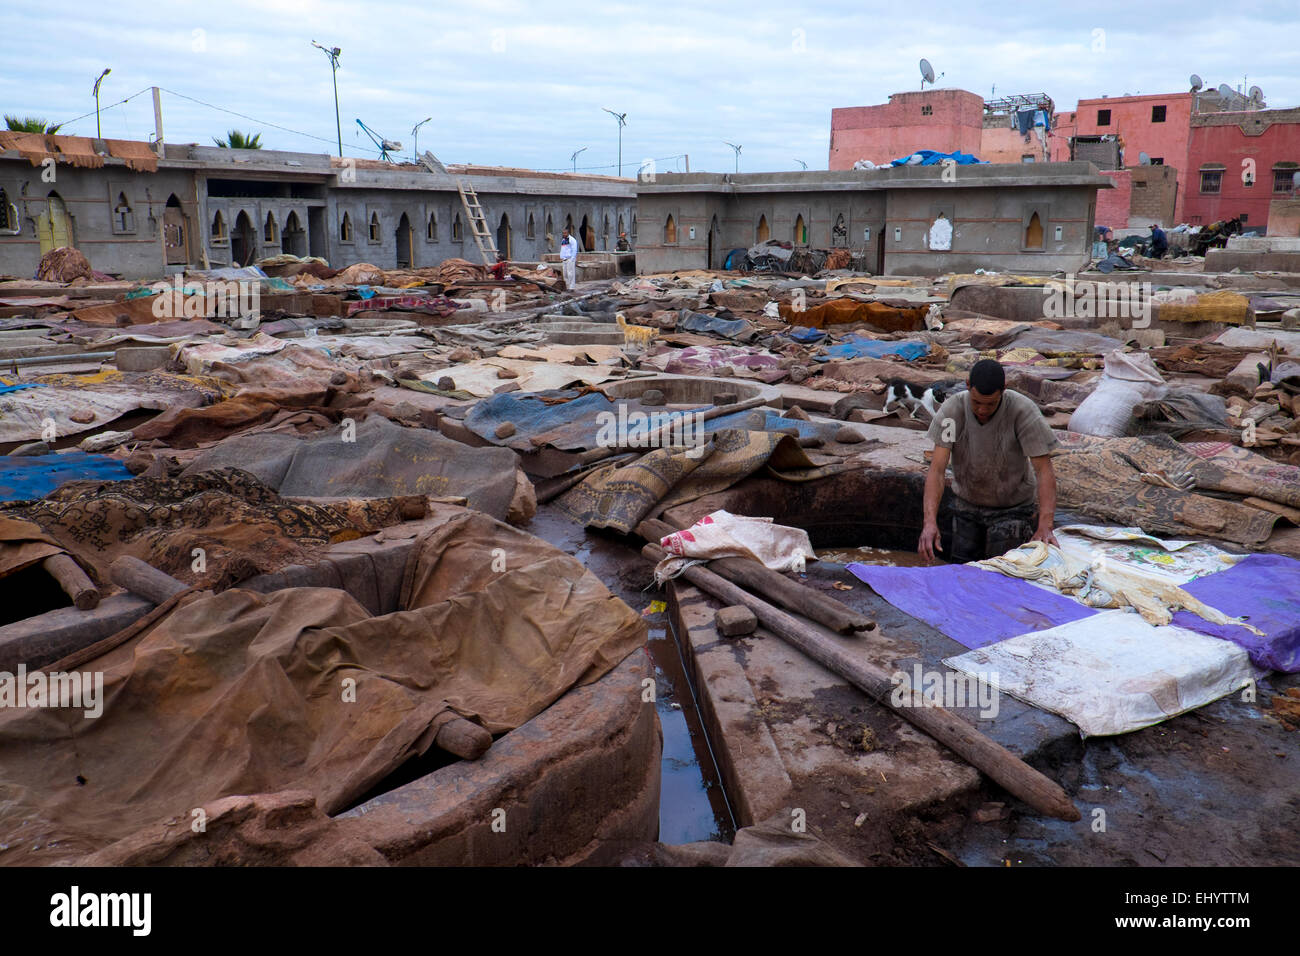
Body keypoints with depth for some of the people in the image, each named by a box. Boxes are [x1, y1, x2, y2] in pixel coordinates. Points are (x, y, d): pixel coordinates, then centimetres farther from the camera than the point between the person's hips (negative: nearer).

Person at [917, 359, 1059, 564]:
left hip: (1013, 508, -2)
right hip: (967, 504, 3)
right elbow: (937, 469, -23)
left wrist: (1045, 526, -34)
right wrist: (930, 521, -35)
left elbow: (1045, 471, -23)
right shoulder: (952, 410, -19)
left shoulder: (1023, 411, -23)